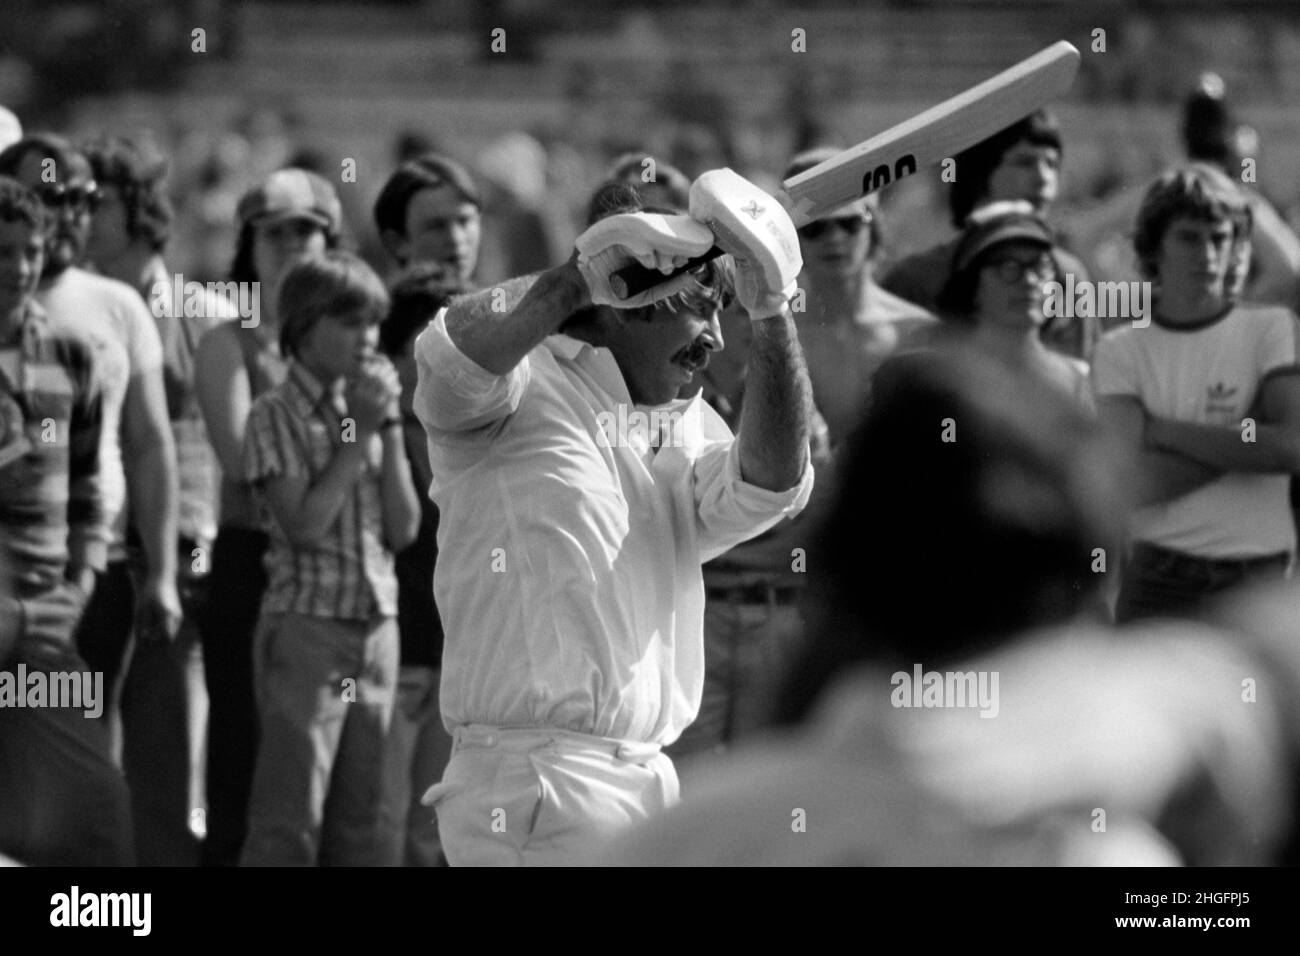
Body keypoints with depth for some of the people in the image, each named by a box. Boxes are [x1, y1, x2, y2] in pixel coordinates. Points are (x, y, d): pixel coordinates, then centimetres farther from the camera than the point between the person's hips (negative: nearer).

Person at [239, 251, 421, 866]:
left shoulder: (371, 404, 11)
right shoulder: (278, 415, -5)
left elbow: (404, 530, 5)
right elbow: (305, 524, -15)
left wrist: (389, 429, -2)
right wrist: (358, 433, -10)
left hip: (376, 626, 6)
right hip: (306, 625, -6)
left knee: (359, 823, 8)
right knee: (290, 819, -7)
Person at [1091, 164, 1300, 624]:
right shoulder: (1120, 351, 5)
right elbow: (1148, 481, -8)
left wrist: (1163, 430, -6)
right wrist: (1249, 436, -8)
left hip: (1258, 577, 0)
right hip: (1159, 580, 0)